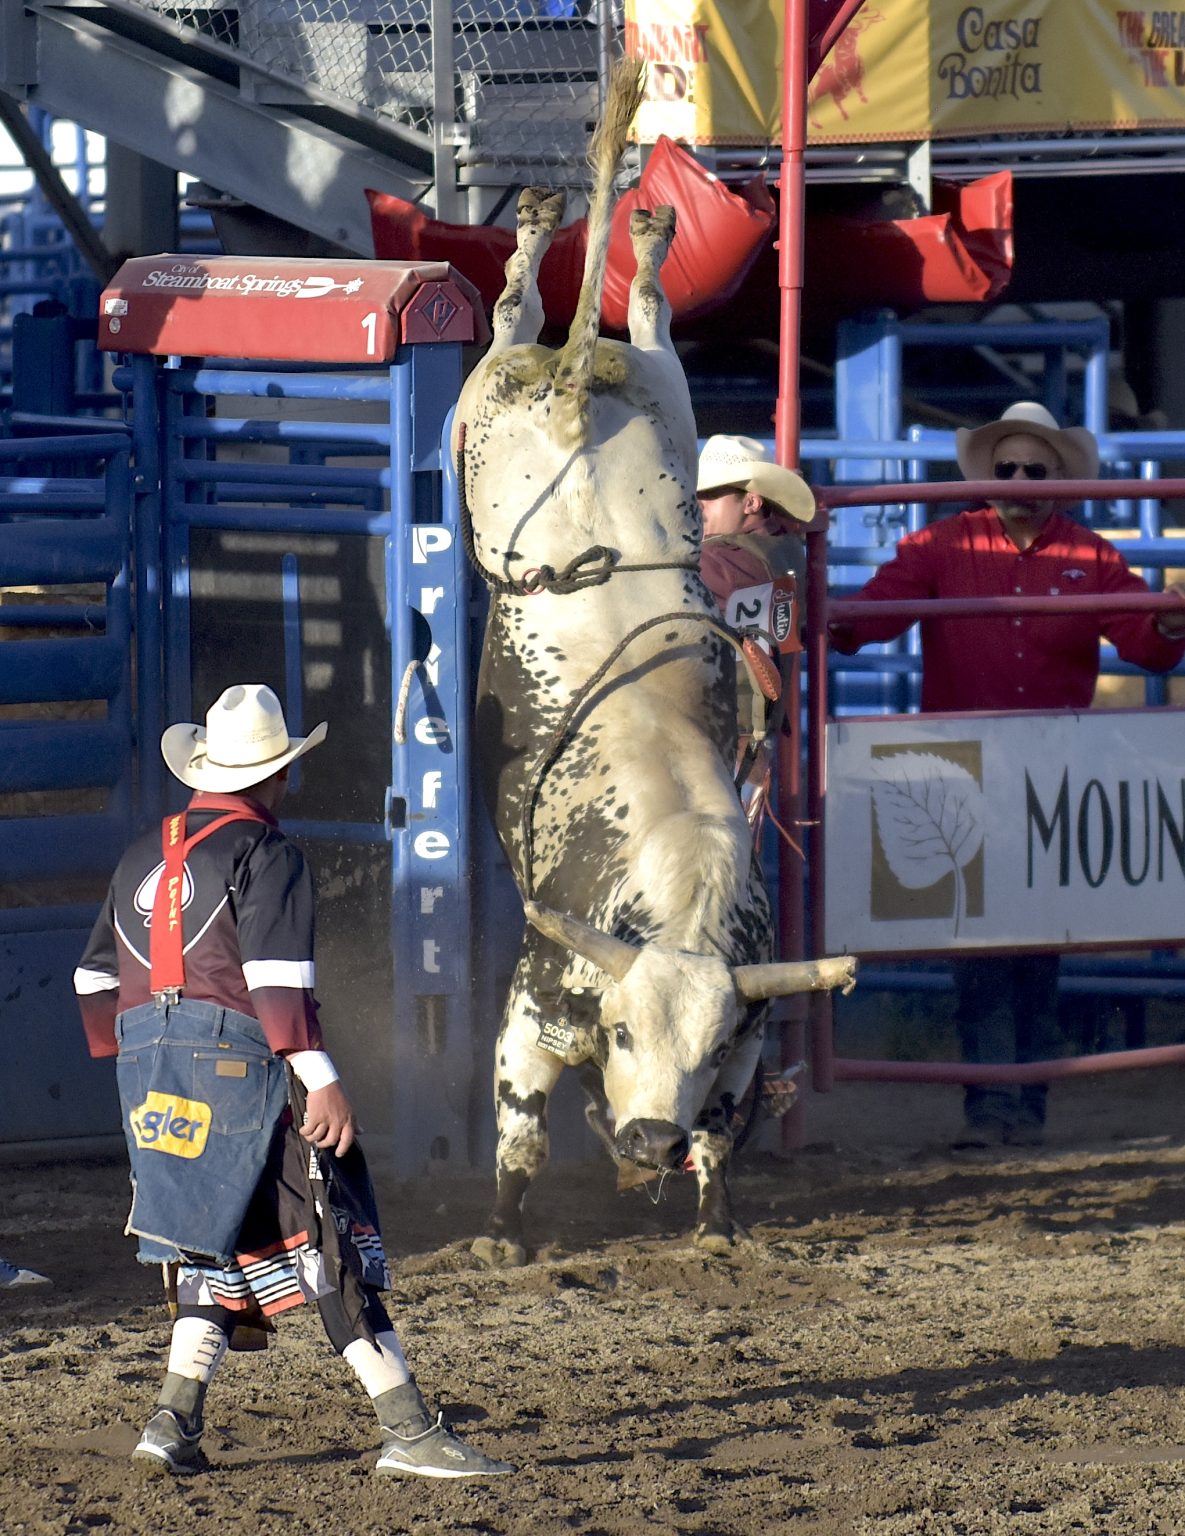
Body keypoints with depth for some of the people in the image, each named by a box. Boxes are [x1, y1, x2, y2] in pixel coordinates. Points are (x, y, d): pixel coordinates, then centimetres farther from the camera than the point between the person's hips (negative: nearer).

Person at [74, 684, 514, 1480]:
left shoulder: (143, 857, 17)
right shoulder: (266, 854, -6)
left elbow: (97, 979, 23)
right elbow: (279, 977, -17)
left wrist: (134, 1063, 34)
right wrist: (321, 1080, -20)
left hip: (150, 1074, 7)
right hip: (241, 1058, -7)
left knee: (223, 1240, 17)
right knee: (331, 1239, -7)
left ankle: (177, 1418, 4)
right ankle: (410, 1429, -11)